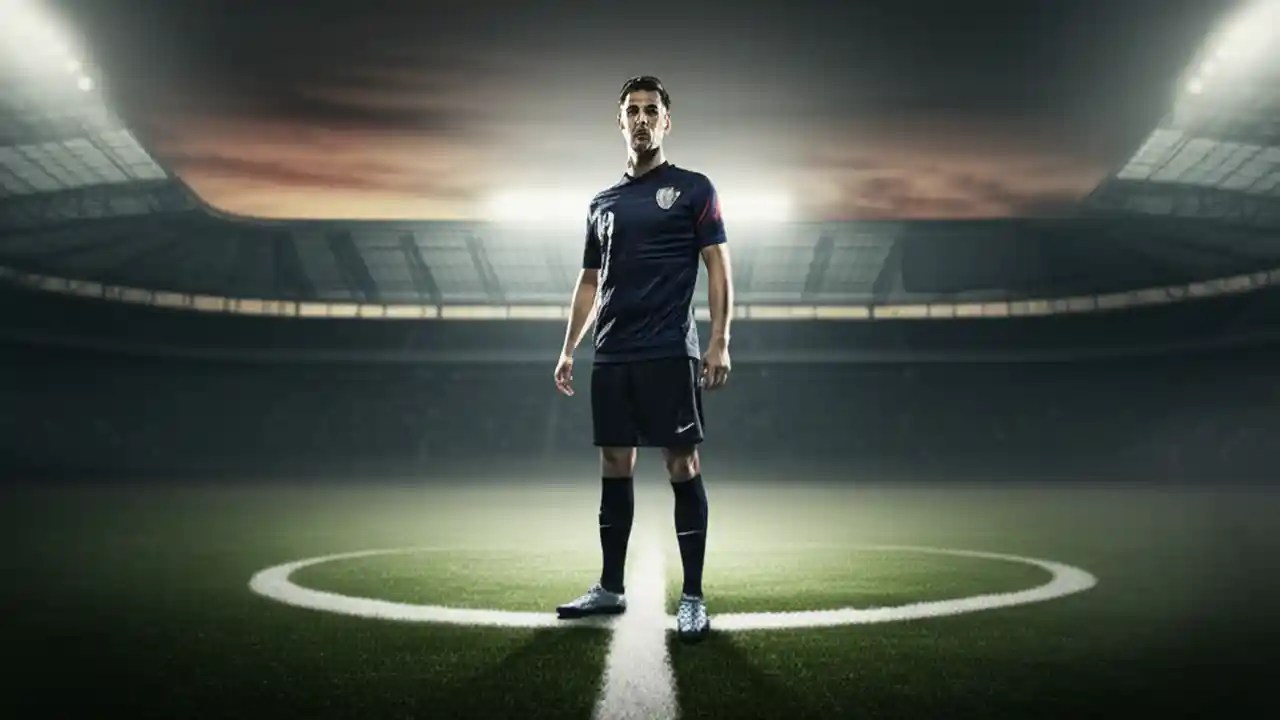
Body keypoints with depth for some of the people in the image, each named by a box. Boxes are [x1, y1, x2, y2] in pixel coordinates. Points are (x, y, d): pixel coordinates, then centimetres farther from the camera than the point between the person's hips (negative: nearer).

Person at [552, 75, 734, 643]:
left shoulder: (692, 188, 3)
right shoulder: (602, 203, 17)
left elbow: (718, 269, -2)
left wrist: (719, 342, -13)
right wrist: (568, 350, 14)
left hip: (669, 354, -5)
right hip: (611, 357, 5)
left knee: (683, 467, -4)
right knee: (614, 468, 9)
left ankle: (692, 597, 3)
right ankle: (611, 587, 19)